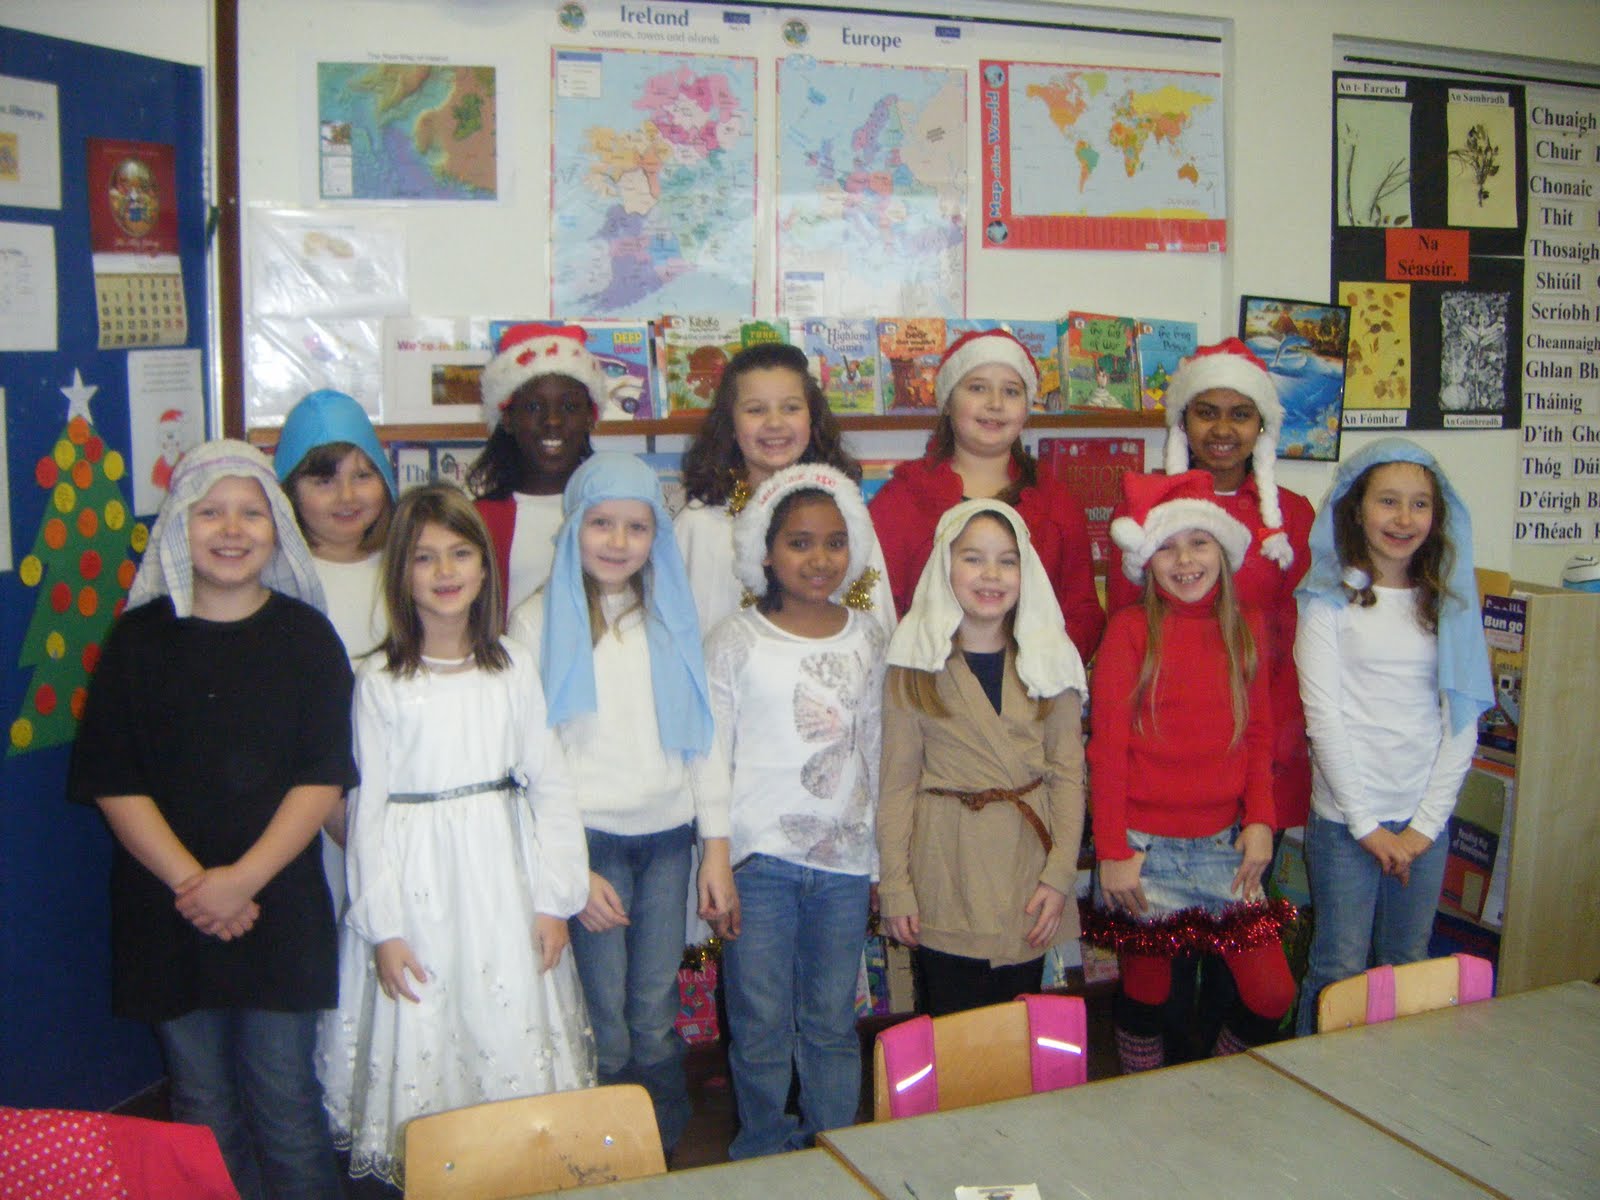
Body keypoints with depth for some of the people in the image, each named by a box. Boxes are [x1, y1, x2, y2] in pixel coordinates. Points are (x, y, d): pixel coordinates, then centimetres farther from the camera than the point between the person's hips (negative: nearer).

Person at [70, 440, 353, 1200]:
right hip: (166, 911, 1)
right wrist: (189, 882, -13)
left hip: (280, 905, -1)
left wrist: (244, 878, -15)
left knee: (286, 1102, 4)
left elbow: (323, 776, -5)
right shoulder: (138, 638, 3)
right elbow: (110, 782, -2)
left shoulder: (307, 636, 1)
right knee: (202, 1105, 10)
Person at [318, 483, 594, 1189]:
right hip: (417, 885, -2)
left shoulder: (511, 668, 2)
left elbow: (549, 783, 3)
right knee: (420, 1042, 4)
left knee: (511, 1035, 7)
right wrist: (383, 928, -7)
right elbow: (368, 806, -3)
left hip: (500, 881, 2)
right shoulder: (380, 681, -4)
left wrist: (553, 899, -1)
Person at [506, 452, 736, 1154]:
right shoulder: (538, 621, -1)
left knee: (657, 1016, 7)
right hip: (591, 839, -3)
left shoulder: (673, 618, 10)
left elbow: (702, 736, 10)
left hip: (668, 838, 3)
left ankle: (667, 1161, 24)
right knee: (606, 1025, 2)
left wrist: (716, 847, 5)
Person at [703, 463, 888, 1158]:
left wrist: (879, 860, 12)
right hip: (760, 860, -2)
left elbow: (875, 752, 12)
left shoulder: (867, 639, 6)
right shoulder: (736, 642, -3)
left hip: (844, 860, 3)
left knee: (832, 1024, 12)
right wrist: (717, 865, -6)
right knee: (761, 1027, 6)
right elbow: (711, 758, -2)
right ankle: (764, 1158, 26)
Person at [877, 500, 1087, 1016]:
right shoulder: (916, 664, -2)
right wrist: (895, 887, -5)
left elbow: (1068, 773, 3)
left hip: (1028, 862, 2)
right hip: (946, 874, -2)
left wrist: (1059, 874, -5)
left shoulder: (1049, 659, 4)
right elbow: (896, 781, -1)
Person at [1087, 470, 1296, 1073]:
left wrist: (1259, 820, -2)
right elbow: (1107, 744, -7)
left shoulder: (1243, 627, 7)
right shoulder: (1132, 628, -5)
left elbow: (1258, 734, 10)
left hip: (1223, 844, 4)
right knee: (1145, 995, 7)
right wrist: (1112, 851, -9)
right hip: (1146, 847, -3)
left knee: (1273, 995, 1)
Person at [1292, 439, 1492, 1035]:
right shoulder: (1329, 603, -4)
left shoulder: (1450, 606, 7)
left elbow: (1462, 721, 4)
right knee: (1339, 970, 2)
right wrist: (1367, 825, -11)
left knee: (1408, 968, 12)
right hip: (1345, 819, -3)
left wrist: (1426, 824, -4)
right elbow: (1324, 717, -8)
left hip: (1426, 820, 4)